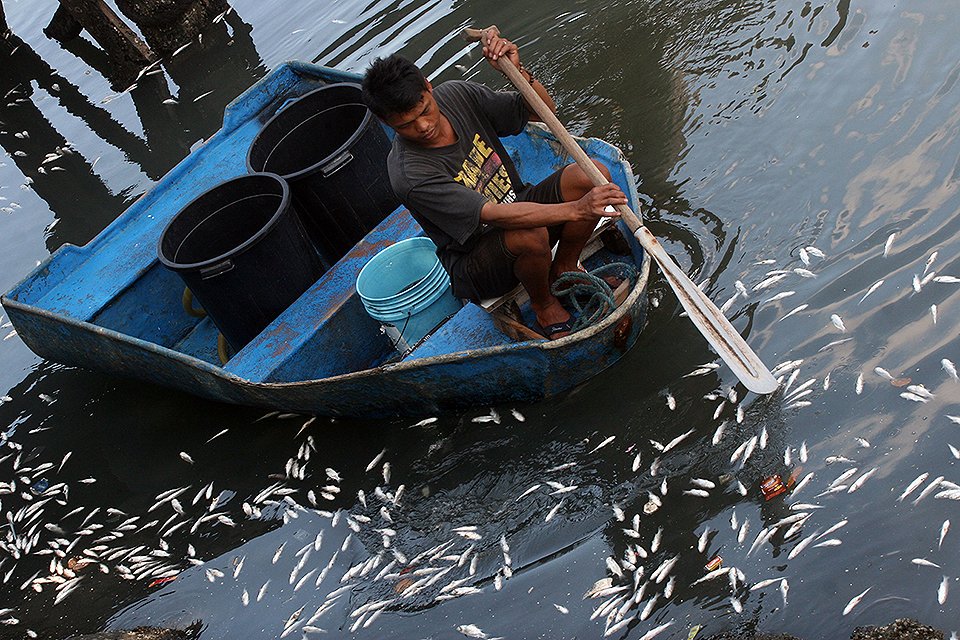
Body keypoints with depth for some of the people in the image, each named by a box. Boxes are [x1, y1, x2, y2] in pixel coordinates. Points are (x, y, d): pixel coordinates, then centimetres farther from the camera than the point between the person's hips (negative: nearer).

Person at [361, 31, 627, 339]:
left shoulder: (456, 94, -8)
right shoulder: (409, 176, -28)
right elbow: (495, 215, -36)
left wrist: (517, 70, -21)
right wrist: (576, 209, -44)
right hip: (475, 265, -6)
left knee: (593, 173, -17)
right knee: (529, 235, -39)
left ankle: (563, 269, 6)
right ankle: (543, 303, -4)